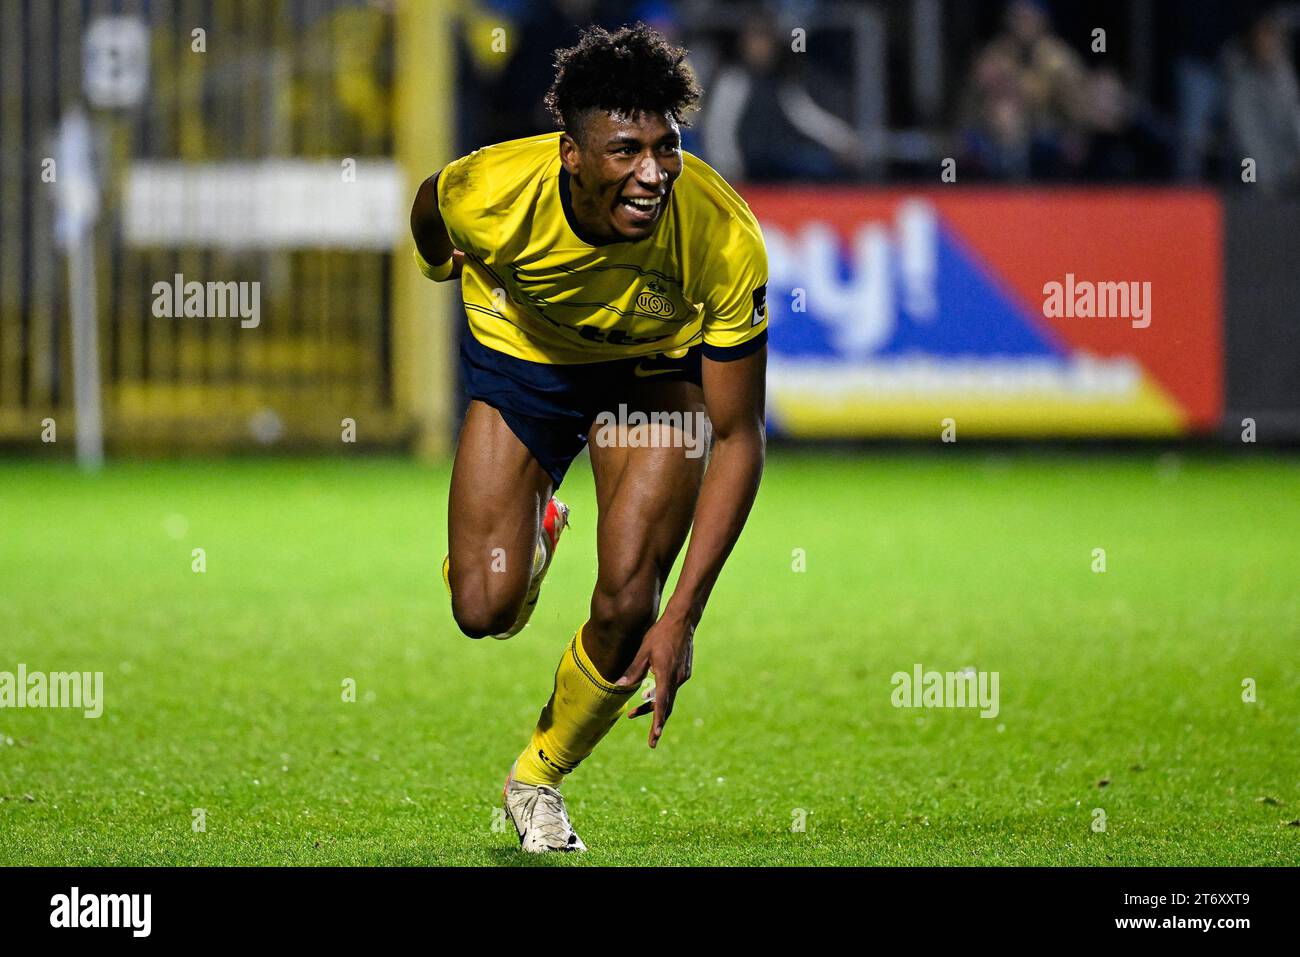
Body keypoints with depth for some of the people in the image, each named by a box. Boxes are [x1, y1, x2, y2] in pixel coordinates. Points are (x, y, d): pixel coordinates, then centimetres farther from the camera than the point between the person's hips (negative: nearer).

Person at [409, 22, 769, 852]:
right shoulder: (491, 194, -35)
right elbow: (429, 213, -6)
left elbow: (739, 438, -27)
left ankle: (540, 777, 17)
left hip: (654, 370, 0)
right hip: (523, 355, 1)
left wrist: (684, 616, -30)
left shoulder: (726, 239, -36)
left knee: (626, 609, -15)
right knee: (486, 611, -10)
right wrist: (446, 266, 19)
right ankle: (535, 526, 29)